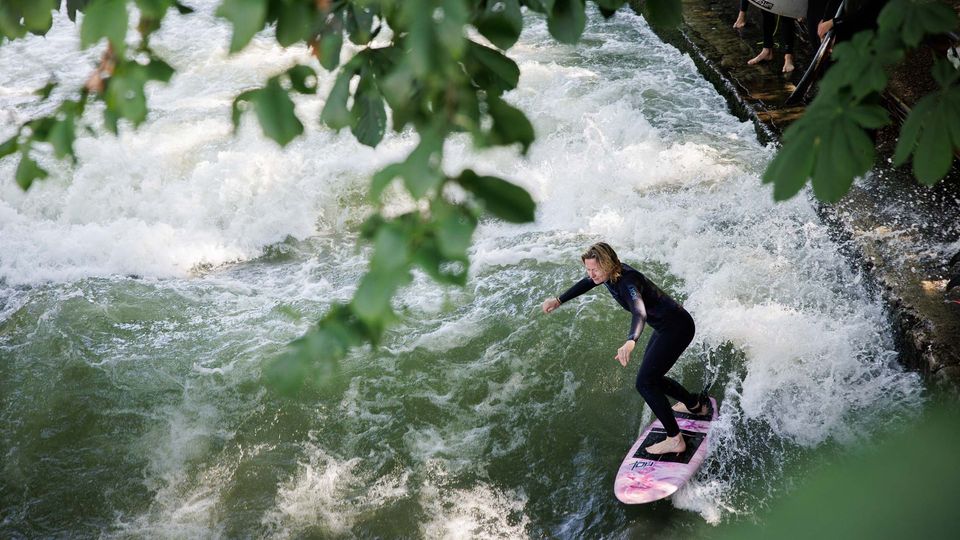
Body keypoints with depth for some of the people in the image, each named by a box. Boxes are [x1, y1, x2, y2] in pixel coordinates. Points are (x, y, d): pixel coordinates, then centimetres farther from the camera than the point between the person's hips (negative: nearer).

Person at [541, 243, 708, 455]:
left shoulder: (627, 282, -32)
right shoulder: (609, 273, -5)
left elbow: (639, 312, -51)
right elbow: (586, 284, 17)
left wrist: (630, 342, -68)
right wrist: (558, 300, 20)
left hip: (677, 327, -10)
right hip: (665, 327, 10)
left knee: (645, 382, -14)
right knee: (652, 378, 21)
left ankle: (675, 440, -8)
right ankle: (696, 404, 43)